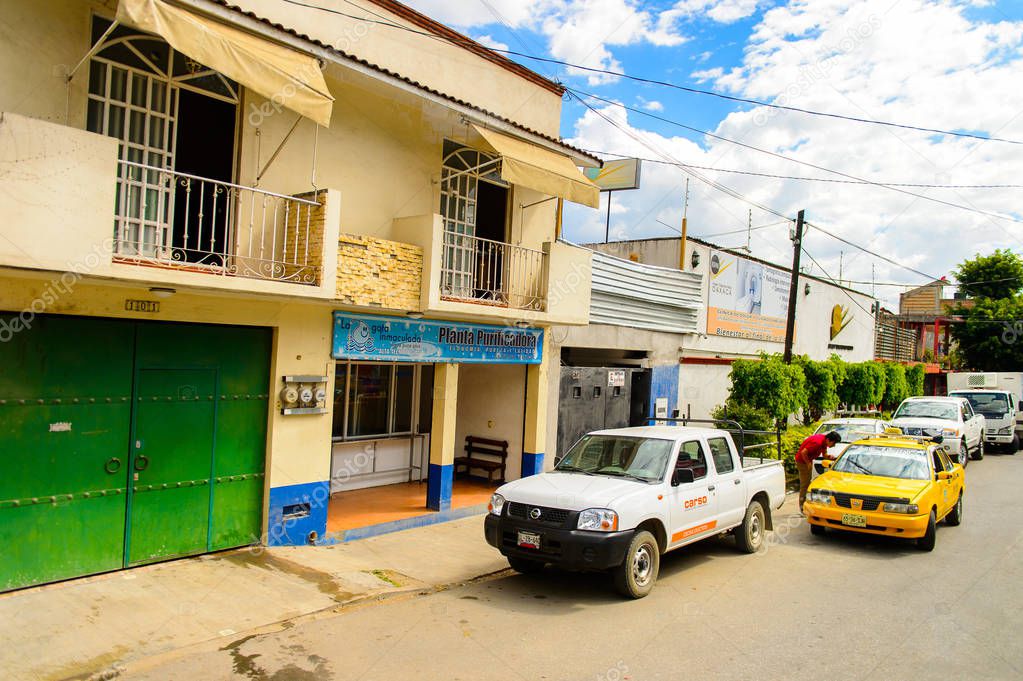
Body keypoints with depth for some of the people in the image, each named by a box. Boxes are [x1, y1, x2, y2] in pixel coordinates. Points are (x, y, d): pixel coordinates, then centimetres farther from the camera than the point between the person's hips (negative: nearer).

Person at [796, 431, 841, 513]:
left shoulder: (824, 441, -4)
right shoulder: (817, 442, -32)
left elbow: (824, 454, 9)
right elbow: (803, 452, -33)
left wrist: (829, 456, -13)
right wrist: (808, 463, -21)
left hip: (808, 460, 10)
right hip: (802, 461, -10)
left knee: (807, 483, 15)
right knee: (805, 484, -6)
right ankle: (802, 507, -1)